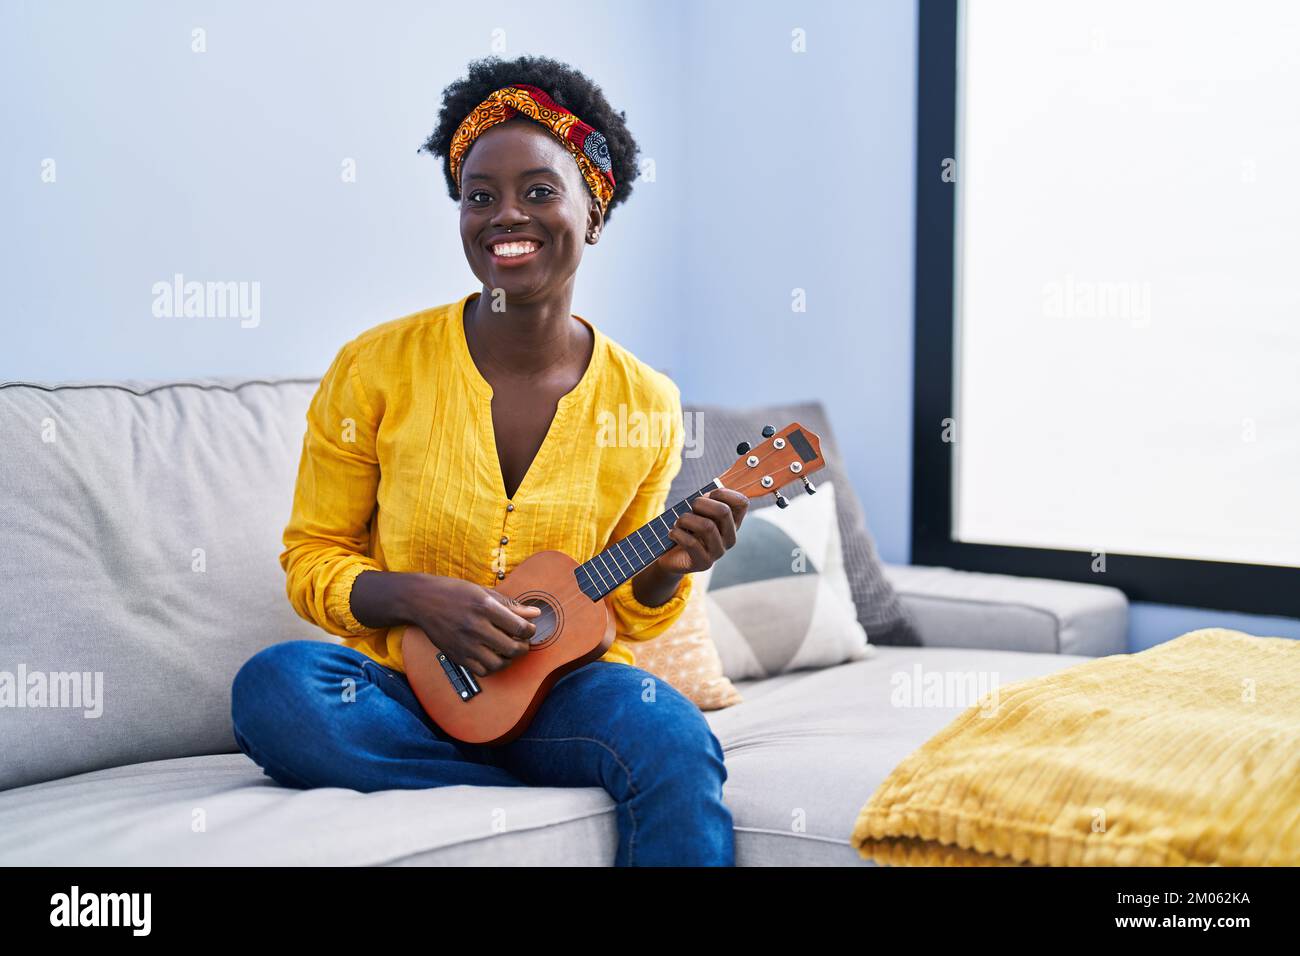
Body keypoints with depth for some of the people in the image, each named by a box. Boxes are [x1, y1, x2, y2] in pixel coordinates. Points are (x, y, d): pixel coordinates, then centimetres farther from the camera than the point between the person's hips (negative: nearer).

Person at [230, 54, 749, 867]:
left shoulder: (645, 405, 1)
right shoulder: (377, 368, -4)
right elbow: (312, 560, 2)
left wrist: (669, 570, -12)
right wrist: (418, 598, -17)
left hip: (561, 688, -2)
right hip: (402, 686, 3)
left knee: (673, 739, -37)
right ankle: (560, 801, -21)